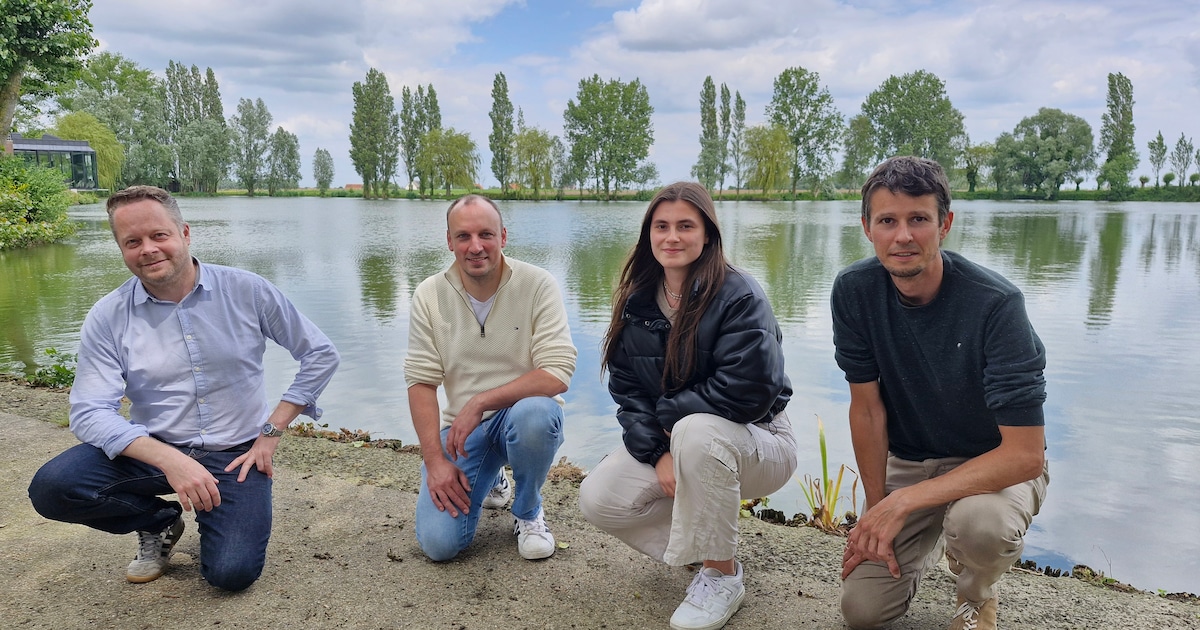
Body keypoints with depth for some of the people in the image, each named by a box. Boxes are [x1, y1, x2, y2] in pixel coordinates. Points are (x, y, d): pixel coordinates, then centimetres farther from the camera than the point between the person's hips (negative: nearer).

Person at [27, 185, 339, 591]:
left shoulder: (246, 291, -7)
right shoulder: (108, 317, -5)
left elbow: (320, 355, -2)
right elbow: (89, 413, -12)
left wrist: (272, 431, -7)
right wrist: (168, 460, -28)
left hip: (235, 454, -2)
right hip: (154, 449, 2)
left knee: (232, 572, -19)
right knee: (51, 488, -23)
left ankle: (212, 520, 18)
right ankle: (160, 522, 7)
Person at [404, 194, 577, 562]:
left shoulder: (537, 285, -12)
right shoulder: (430, 296, -3)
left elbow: (557, 374, -19)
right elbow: (421, 382, -3)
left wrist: (479, 402, -24)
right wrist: (435, 461, -12)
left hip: (524, 412, -2)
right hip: (462, 426, 2)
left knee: (534, 414, -38)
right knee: (438, 542, -13)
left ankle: (529, 512, -5)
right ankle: (489, 482, 23)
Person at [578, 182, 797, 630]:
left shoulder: (739, 295, -19)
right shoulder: (636, 301, -1)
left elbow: (747, 392, -27)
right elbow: (626, 388, -3)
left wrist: (667, 414, -17)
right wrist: (657, 453, -18)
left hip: (753, 443, -5)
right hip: (666, 442, 6)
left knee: (696, 431, -38)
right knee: (597, 499, -15)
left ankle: (722, 575, -15)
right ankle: (708, 541, 9)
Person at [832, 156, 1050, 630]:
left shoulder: (995, 304, -27)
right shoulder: (854, 292, -15)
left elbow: (1025, 453, -27)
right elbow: (867, 407, -8)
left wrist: (903, 502, -30)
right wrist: (876, 511, -9)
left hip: (996, 465, -3)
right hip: (908, 461, 3)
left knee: (978, 521, -37)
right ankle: (929, 542, 27)